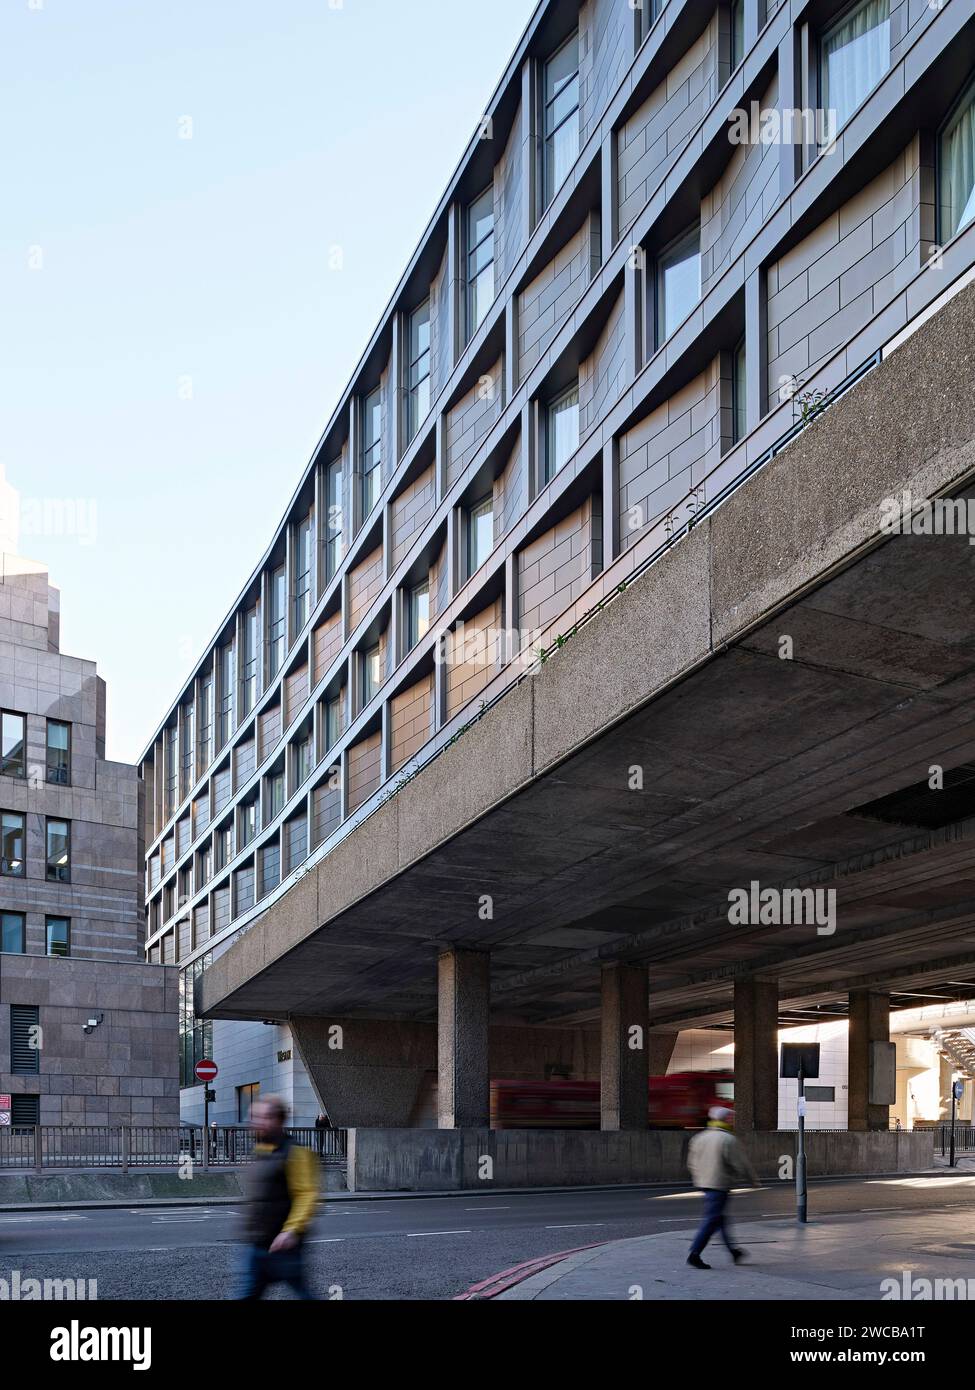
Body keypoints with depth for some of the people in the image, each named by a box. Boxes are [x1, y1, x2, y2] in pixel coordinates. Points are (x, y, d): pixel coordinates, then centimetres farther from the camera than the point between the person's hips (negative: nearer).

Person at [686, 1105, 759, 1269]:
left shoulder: (699, 1138, 8)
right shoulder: (729, 1140, -13)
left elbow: (692, 1162, 14)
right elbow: (741, 1164, -9)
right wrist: (753, 1179, 5)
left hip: (703, 1183, 8)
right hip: (720, 1185, -8)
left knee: (721, 1218, 18)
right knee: (712, 1220, -5)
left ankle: (733, 1251, 28)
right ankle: (694, 1254, -9)